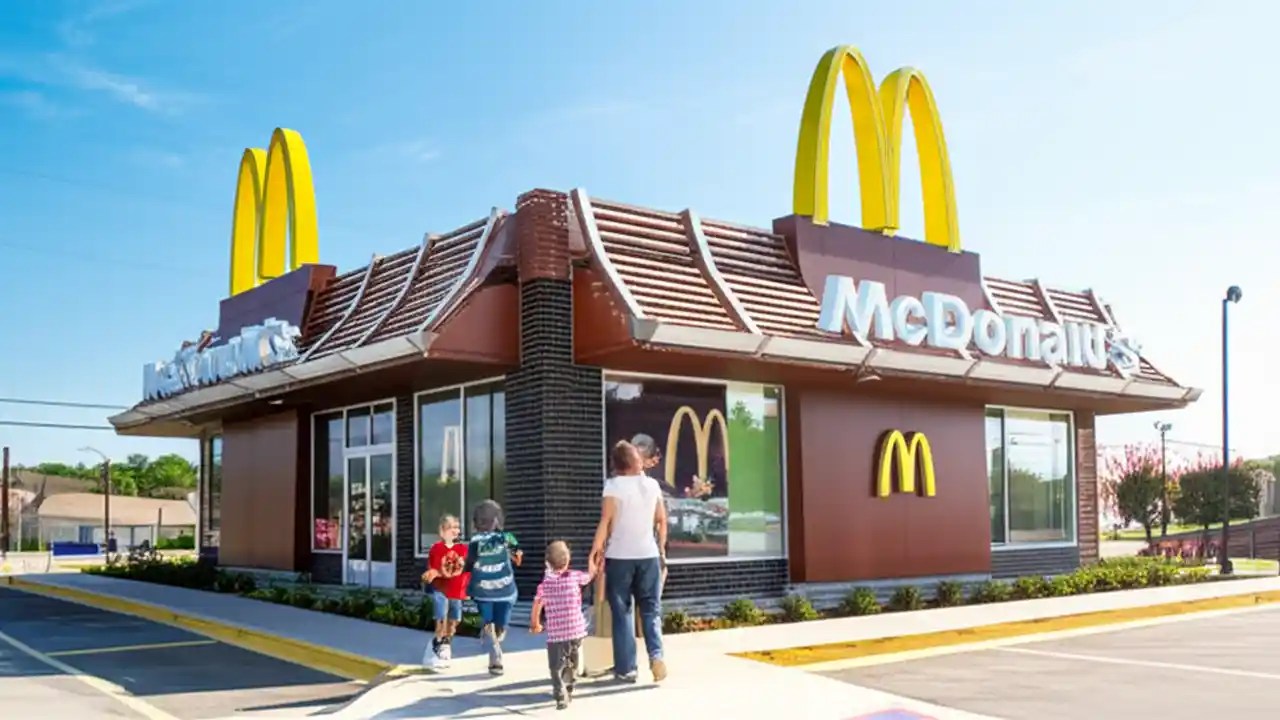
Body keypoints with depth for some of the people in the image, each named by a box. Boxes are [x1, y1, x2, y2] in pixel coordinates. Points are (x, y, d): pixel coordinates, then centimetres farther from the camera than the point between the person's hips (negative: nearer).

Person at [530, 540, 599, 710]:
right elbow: (591, 575, 18)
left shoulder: (545, 583, -1)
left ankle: (561, 695, -19)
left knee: (556, 667, -1)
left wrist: (535, 624, 16)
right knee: (571, 664, 21)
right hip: (576, 630, 1)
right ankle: (567, 690, 34)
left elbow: (536, 608, -1)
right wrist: (591, 560, 37)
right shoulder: (575, 576, -2)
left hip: (555, 634, -1)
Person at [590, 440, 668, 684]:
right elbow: (662, 521, 9)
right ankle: (656, 654, -11)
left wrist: (596, 550, -5)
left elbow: (606, 521, -12)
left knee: (622, 612, 6)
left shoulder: (614, 484, -7)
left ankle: (626, 668, 6)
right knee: (651, 609, 10)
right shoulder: (652, 484, 5)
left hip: (619, 556, -3)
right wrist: (662, 549, 20)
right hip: (649, 555, 3)